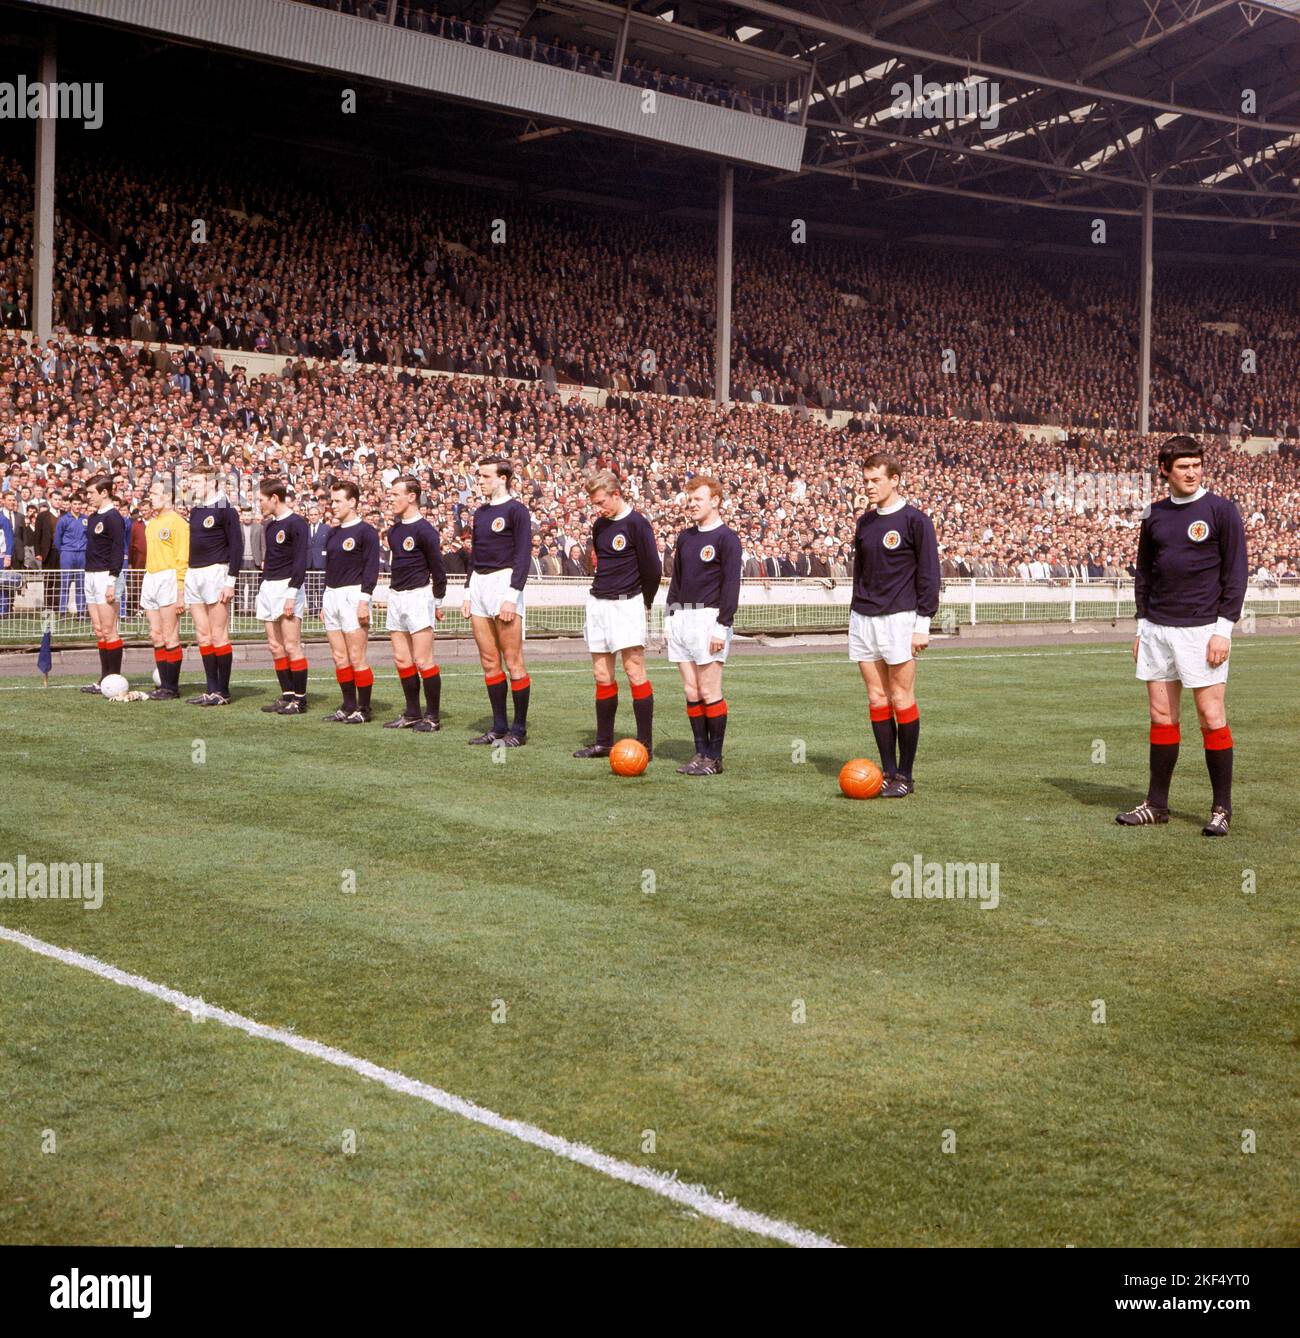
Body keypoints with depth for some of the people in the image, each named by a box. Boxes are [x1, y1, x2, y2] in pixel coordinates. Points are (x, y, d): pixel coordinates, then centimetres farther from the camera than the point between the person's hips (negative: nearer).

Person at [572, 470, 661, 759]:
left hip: (627, 605, -7)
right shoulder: (600, 525, 12)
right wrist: (602, 597, 16)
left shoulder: (637, 524, -11)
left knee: (634, 672, -8)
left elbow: (653, 570, -9)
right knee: (602, 676, 9)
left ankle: (645, 744, -6)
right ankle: (604, 742, 16)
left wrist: (643, 604, 1)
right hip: (598, 604, 7)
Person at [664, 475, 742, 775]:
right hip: (681, 618, 7)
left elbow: (731, 584, -10)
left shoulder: (726, 538, -5)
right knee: (691, 692, 6)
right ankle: (701, 753, 12)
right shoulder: (685, 538, 17)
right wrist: (670, 616, 15)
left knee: (709, 692, -6)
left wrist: (722, 626, -16)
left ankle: (714, 758, 0)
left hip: (709, 619, -7)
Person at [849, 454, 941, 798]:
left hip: (898, 618, -6)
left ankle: (905, 775, 5)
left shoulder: (915, 520, -5)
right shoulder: (865, 522, 14)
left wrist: (923, 624, -10)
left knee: (901, 699, -3)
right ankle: (888, 771, 12)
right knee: (877, 698, 6)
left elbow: (929, 574, -6)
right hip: (862, 618, 6)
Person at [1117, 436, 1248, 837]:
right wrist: (1142, 625, 13)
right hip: (1157, 629, 5)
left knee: (1212, 719, -3)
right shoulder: (1153, 515, 11)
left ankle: (1221, 808, 6)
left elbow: (1236, 571, -5)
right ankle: (1156, 804, 16)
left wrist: (1223, 629, -11)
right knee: (1162, 718, 8)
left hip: (1202, 629, -5)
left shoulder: (1221, 510, -3)